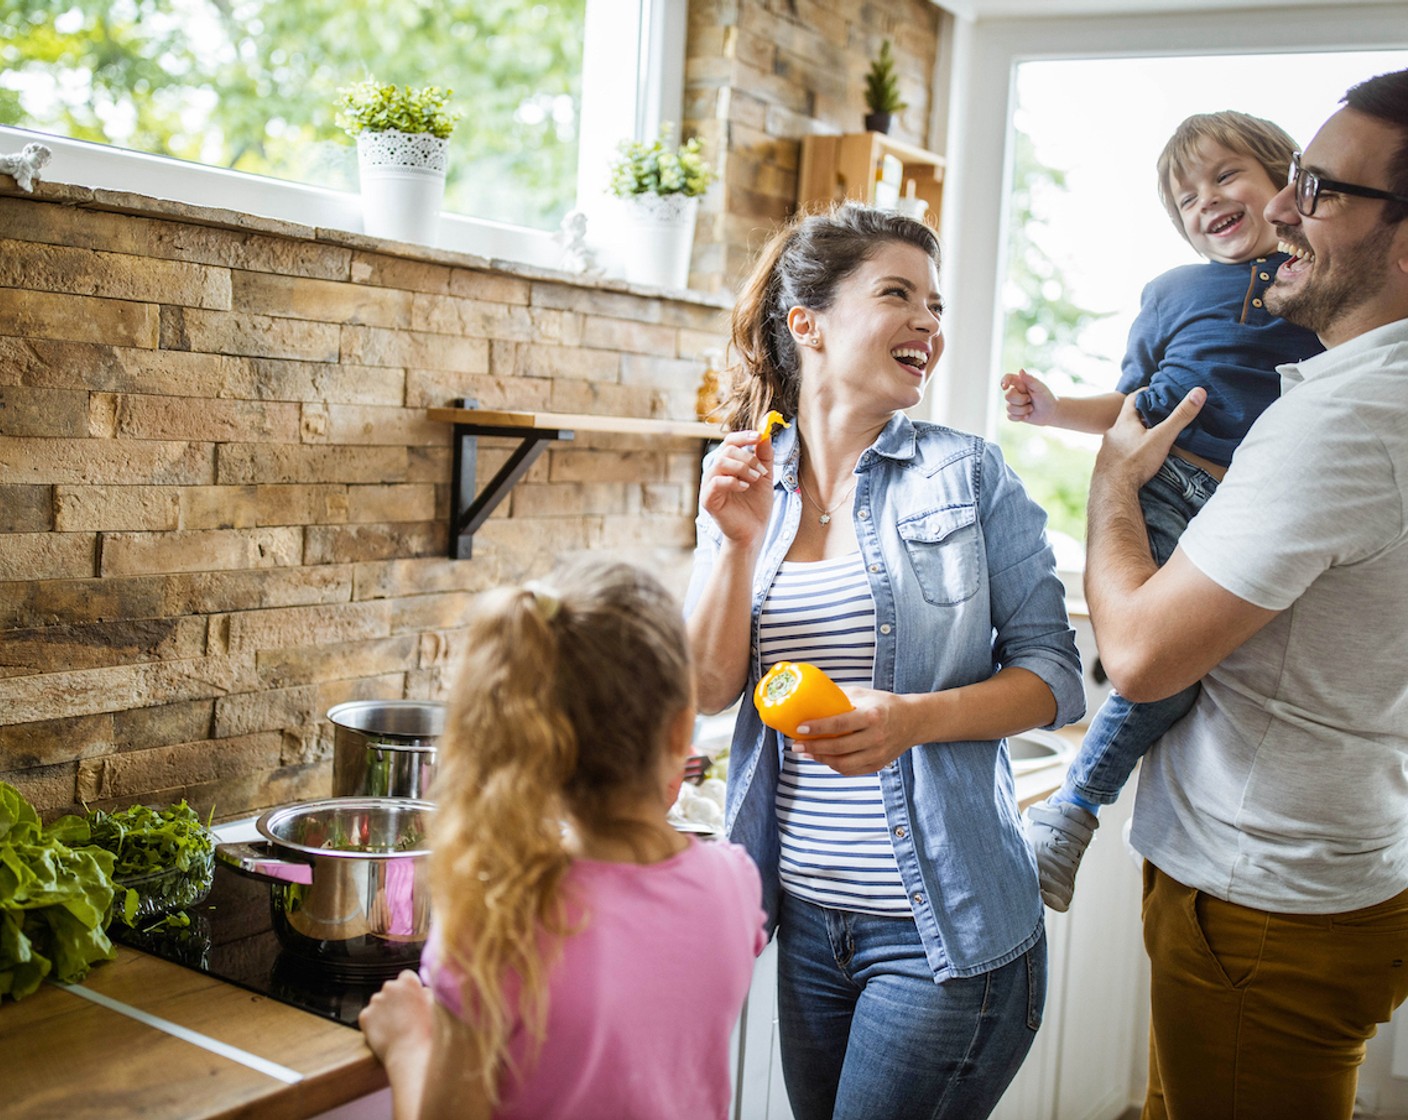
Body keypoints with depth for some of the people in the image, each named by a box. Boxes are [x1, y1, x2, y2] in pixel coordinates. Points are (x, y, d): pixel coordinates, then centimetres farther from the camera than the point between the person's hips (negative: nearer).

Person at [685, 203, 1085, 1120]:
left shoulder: (968, 475, -5)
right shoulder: (745, 479, 4)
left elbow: (1055, 676, -6)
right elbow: (712, 689, -2)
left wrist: (914, 718, -22)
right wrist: (738, 543, -16)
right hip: (805, 916, 4)